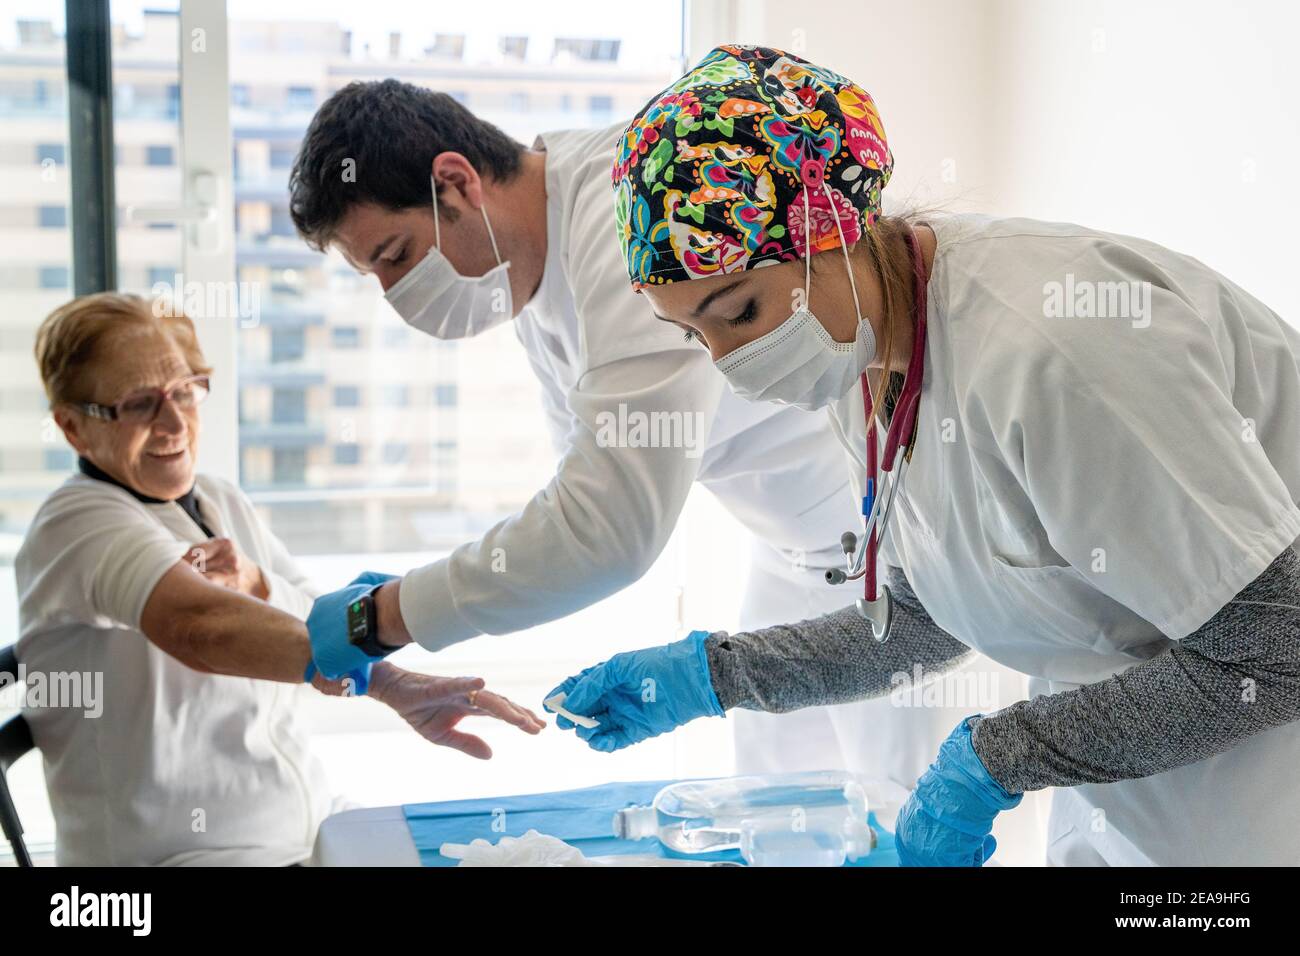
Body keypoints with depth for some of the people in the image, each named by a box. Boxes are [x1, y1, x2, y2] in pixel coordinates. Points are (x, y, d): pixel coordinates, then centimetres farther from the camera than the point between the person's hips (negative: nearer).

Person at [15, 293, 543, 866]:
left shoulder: (221, 501, 12)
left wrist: (256, 584, -11)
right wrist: (391, 684, -43)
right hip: (180, 853, -7)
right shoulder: (81, 522, -12)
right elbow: (197, 626, -32)